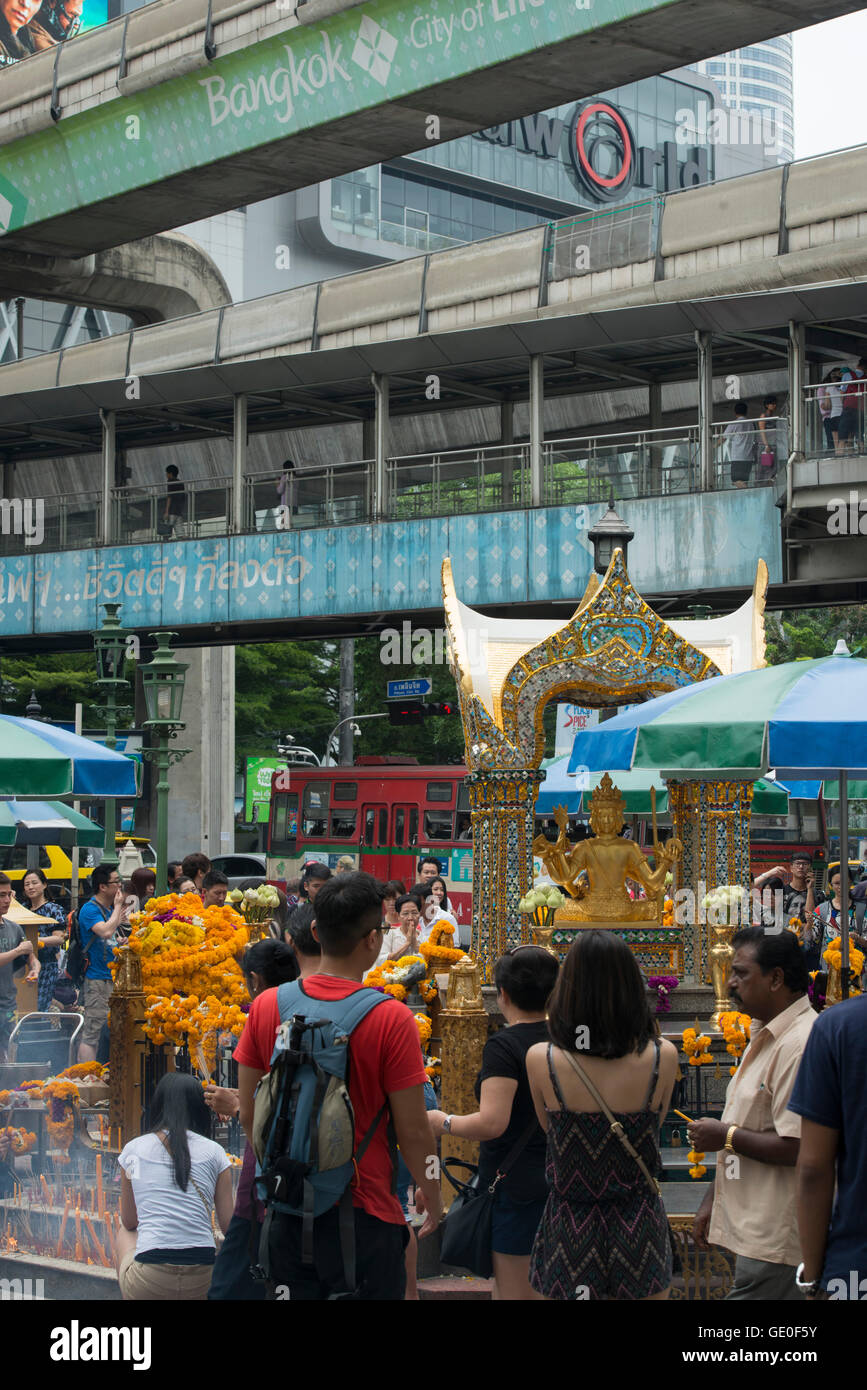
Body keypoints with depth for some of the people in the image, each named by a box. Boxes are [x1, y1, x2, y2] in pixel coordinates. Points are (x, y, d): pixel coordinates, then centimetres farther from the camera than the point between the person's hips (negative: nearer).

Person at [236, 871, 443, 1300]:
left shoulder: (266, 1007, -3)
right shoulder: (390, 1019, -15)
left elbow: (249, 1115, 5)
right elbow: (411, 1129, -10)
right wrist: (432, 1194, 7)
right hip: (365, 1214, -4)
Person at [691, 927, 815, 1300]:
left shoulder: (800, 1045, -19)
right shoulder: (765, 1037, 15)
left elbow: (796, 1148, -25)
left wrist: (725, 1136, -13)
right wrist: (712, 1200, 21)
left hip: (775, 1238, -10)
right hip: (754, 1231, 10)